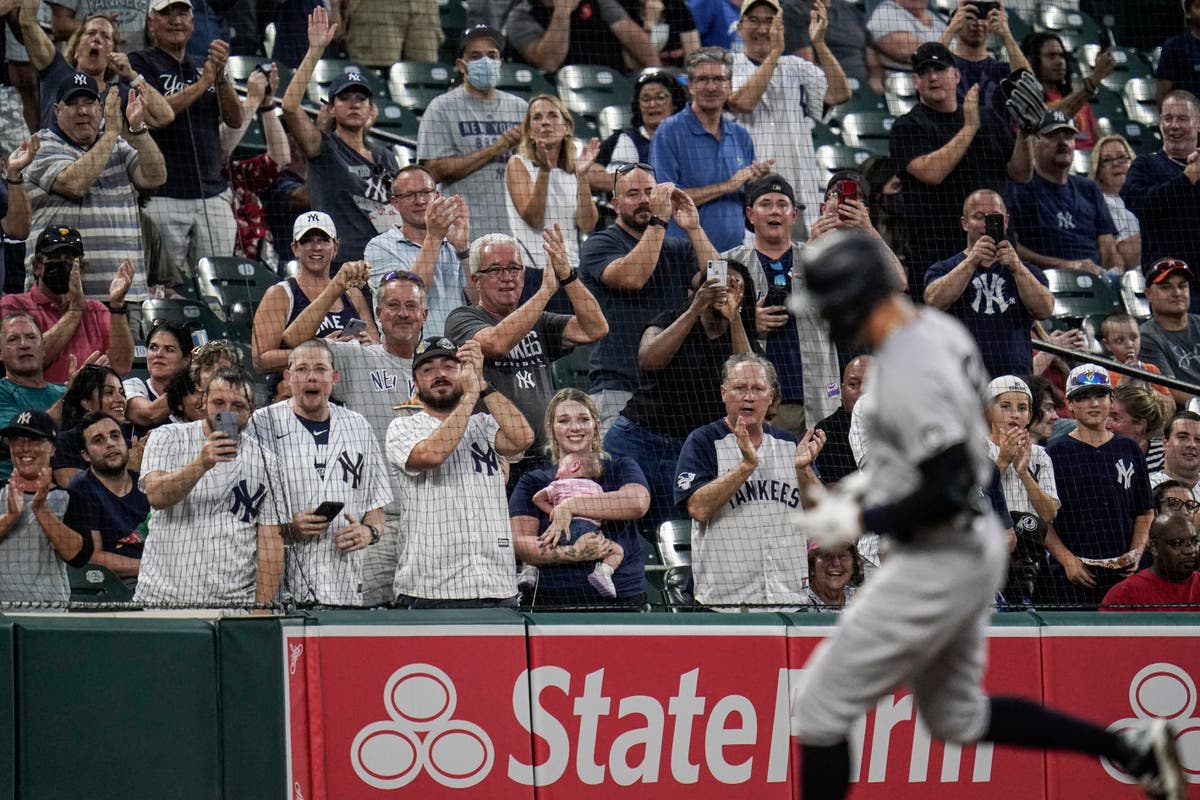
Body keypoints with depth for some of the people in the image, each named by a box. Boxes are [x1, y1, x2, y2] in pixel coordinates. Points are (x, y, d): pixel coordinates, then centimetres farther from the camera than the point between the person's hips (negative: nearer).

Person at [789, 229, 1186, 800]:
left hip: (937, 568, -10)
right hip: (978, 546, 10)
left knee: (820, 710, -1)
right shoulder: (938, 329, 4)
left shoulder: (907, 372, -26)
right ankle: (1134, 752, 21)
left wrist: (858, 521, -19)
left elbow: (949, 493, -29)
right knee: (956, 716, 23)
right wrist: (871, 487, 14)